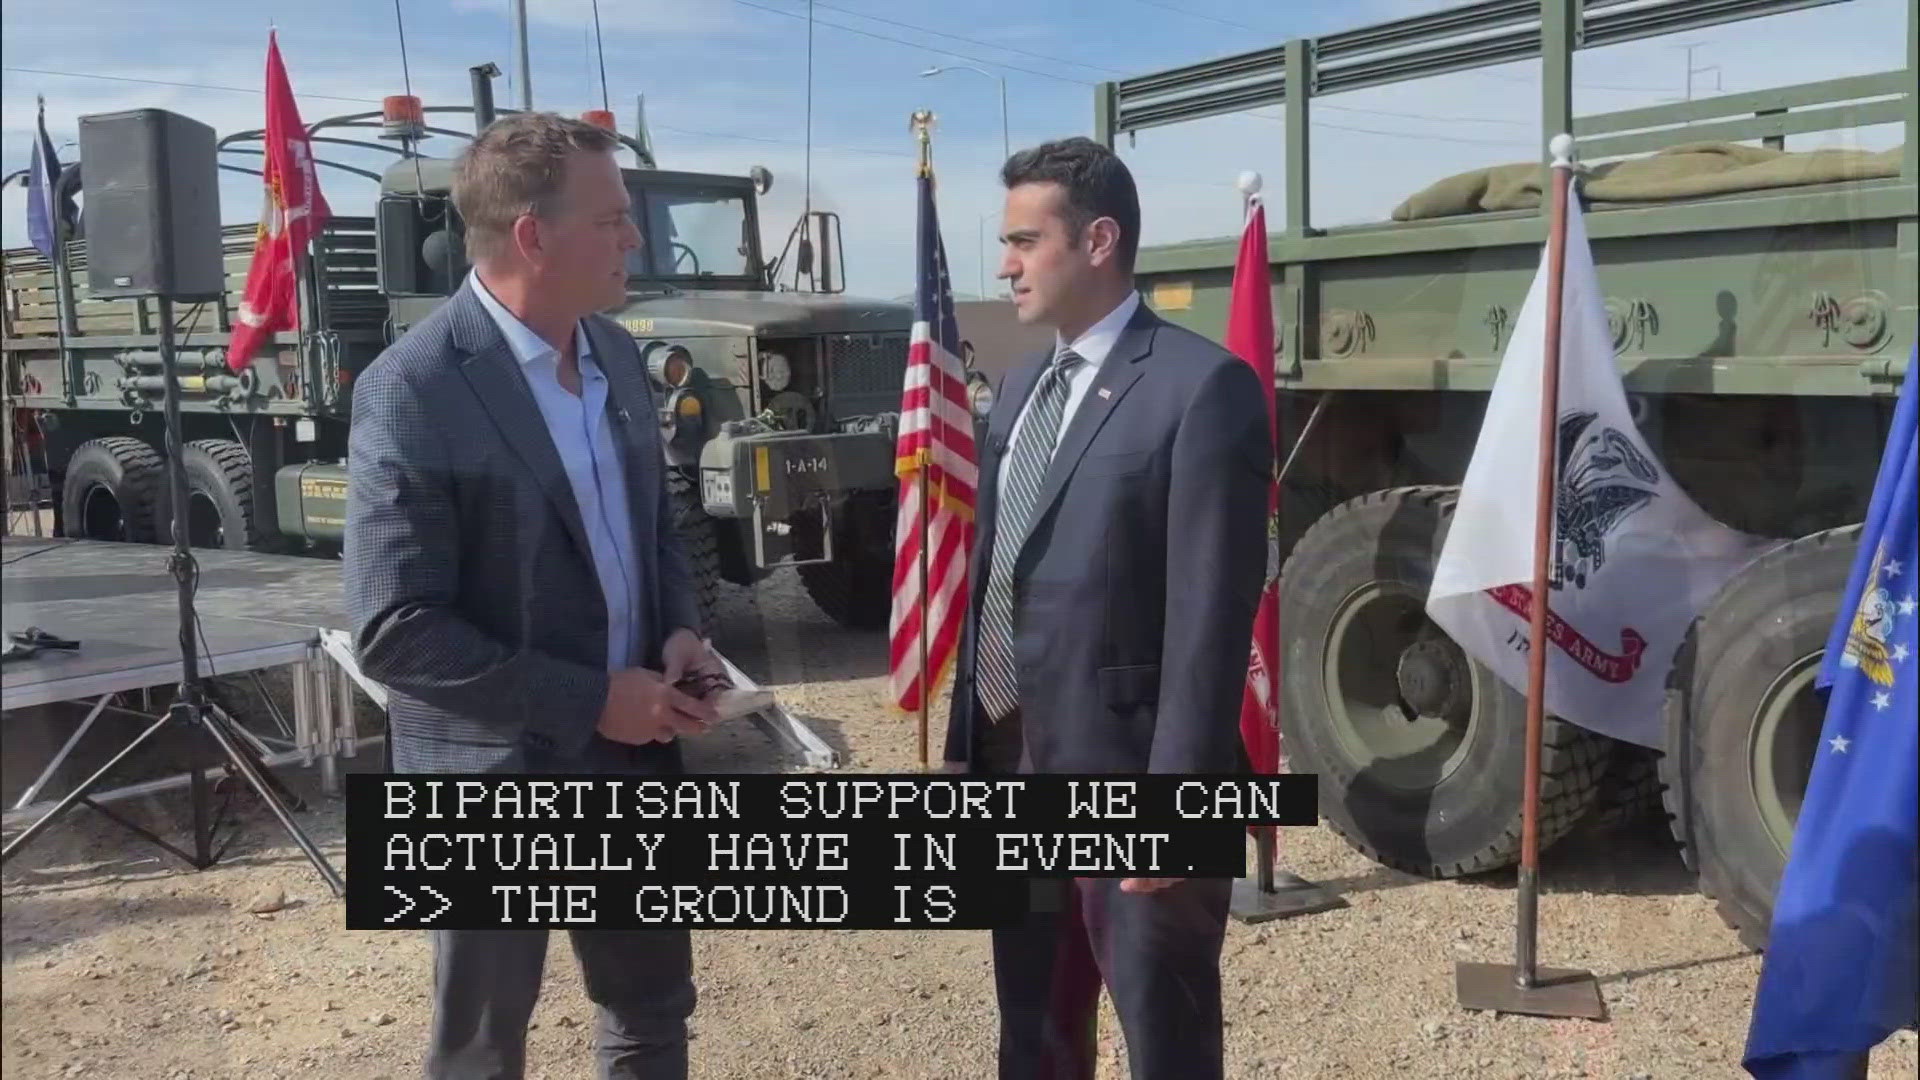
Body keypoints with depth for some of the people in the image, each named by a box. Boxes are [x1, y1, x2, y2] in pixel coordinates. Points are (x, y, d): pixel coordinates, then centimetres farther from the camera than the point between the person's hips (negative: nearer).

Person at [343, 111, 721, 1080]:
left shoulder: (615, 354, 3)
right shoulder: (411, 392, -20)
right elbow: (395, 631, -22)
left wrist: (680, 629, -5)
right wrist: (590, 701, -22)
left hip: (633, 757, 7)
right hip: (493, 780, -6)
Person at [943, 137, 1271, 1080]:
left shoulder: (1202, 387, -14)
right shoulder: (1022, 388, 13)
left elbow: (1210, 614, -18)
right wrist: (966, 747, 13)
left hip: (1130, 777, -8)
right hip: (1015, 770, 8)